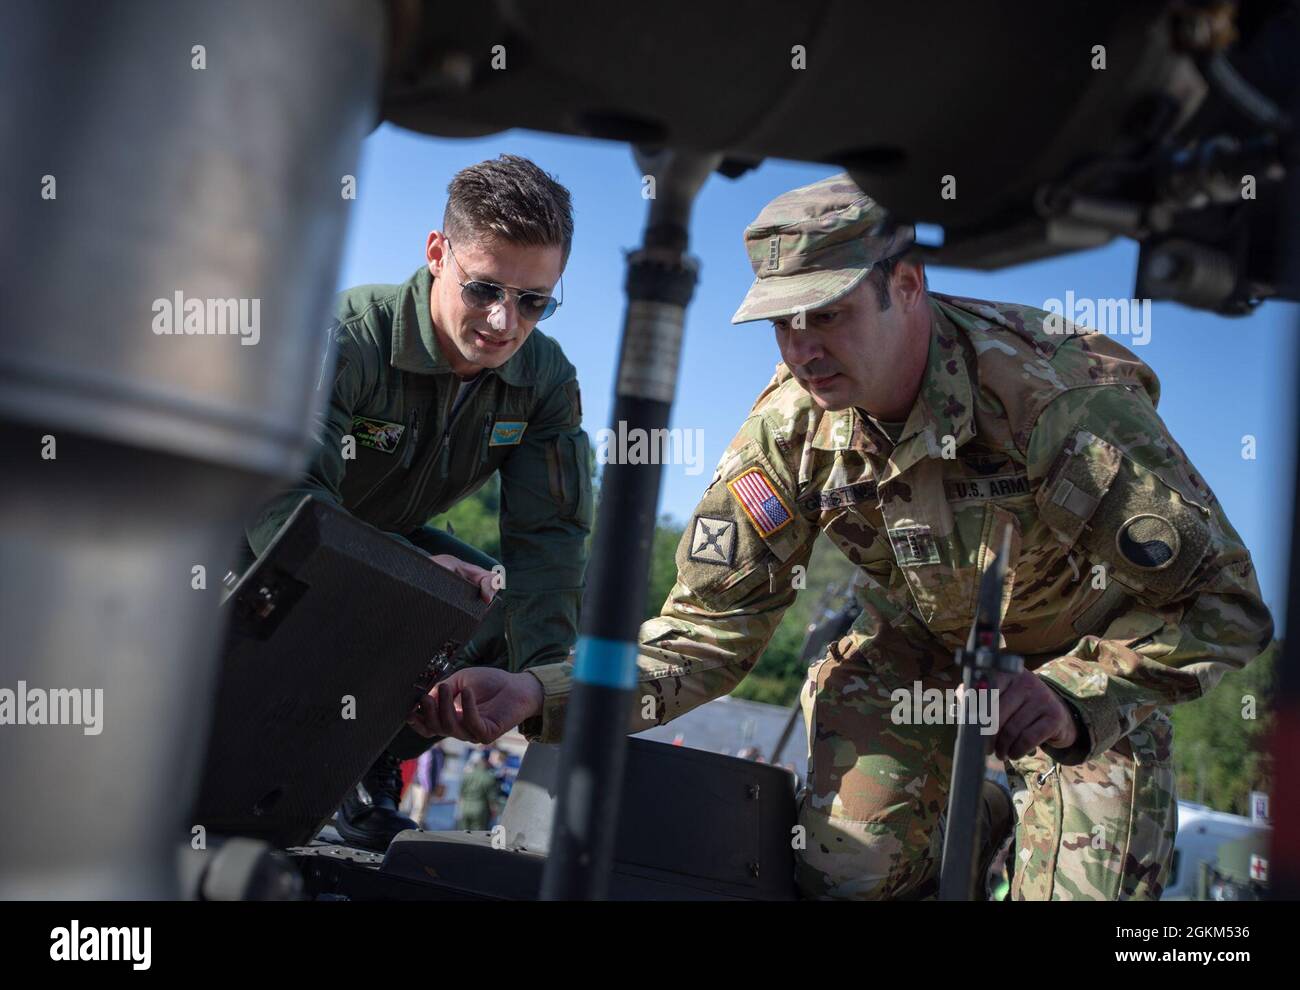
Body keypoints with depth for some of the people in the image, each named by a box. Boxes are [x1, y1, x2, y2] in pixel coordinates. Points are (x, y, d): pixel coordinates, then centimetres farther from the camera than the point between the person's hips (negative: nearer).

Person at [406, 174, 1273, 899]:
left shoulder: (1055, 399, -34)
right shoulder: (793, 427, -21)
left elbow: (1224, 603, -25)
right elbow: (711, 625, -19)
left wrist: (1076, 696, -41)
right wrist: (537, 695, -33)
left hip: (1095, 653, -2)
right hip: (920, 641, 3)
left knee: (1078, 885, -10)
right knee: (846, 876, -8)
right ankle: (966, 829, 20)